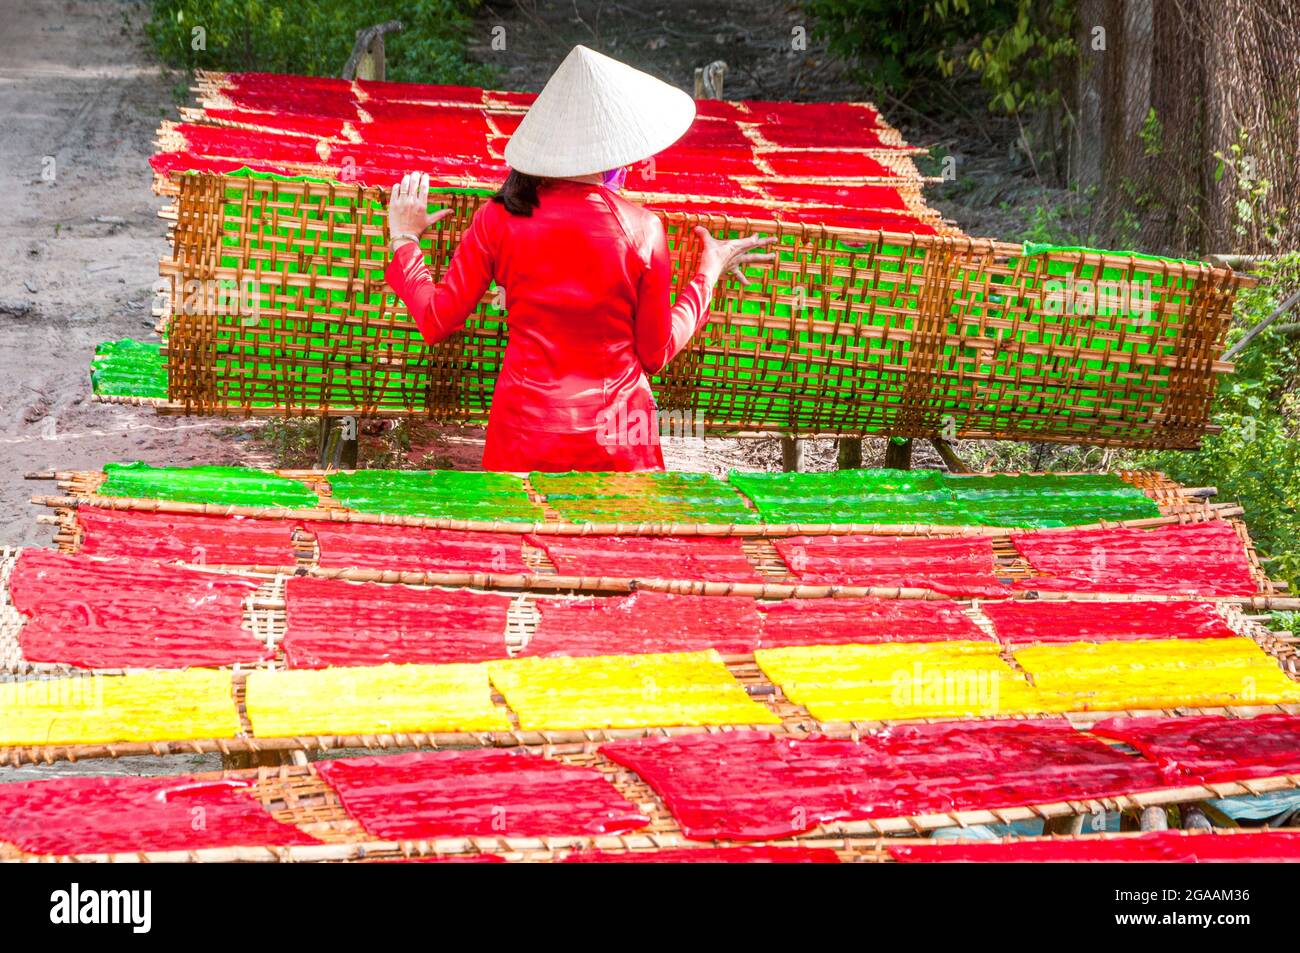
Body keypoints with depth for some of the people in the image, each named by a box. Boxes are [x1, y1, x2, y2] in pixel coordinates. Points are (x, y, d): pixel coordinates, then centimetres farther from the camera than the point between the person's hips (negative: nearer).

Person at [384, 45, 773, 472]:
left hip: (523, 434, 1)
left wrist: (403, 240, 14)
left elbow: (436, 320, -1)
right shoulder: (641, 230, -10)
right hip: (616, 438, -1)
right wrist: (708, 274, 11)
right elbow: (656, 353, -2)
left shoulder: (499, 217, -6)